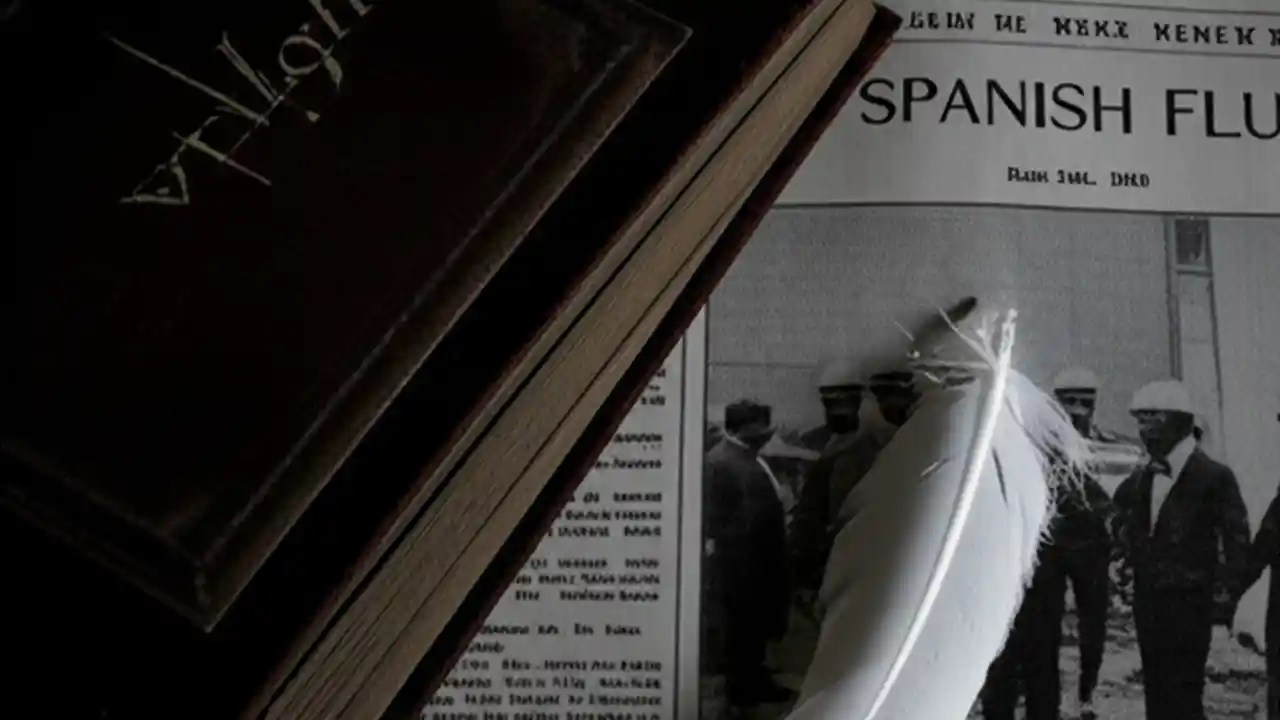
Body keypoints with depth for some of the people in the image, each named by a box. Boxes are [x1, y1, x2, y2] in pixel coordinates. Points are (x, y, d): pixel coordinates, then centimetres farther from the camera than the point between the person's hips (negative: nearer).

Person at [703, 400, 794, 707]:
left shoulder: (749, 457, 13)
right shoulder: (721, 462, -18)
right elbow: (715, 518, -19)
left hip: (759, 559, 10)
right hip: (739, 562, -10)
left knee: (756, 625, 19)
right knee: (740, 626, 2)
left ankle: (756, 683, 30)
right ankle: (742, 688, 13)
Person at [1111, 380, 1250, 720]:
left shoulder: (1213, 477, -9)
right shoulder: (1140, 480, 9)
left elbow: (1236, 541, -9)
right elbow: (1125, 520, 27)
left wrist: (1224, 598, -11)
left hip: (1189, 605, -6)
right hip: (1147, 601, 6)